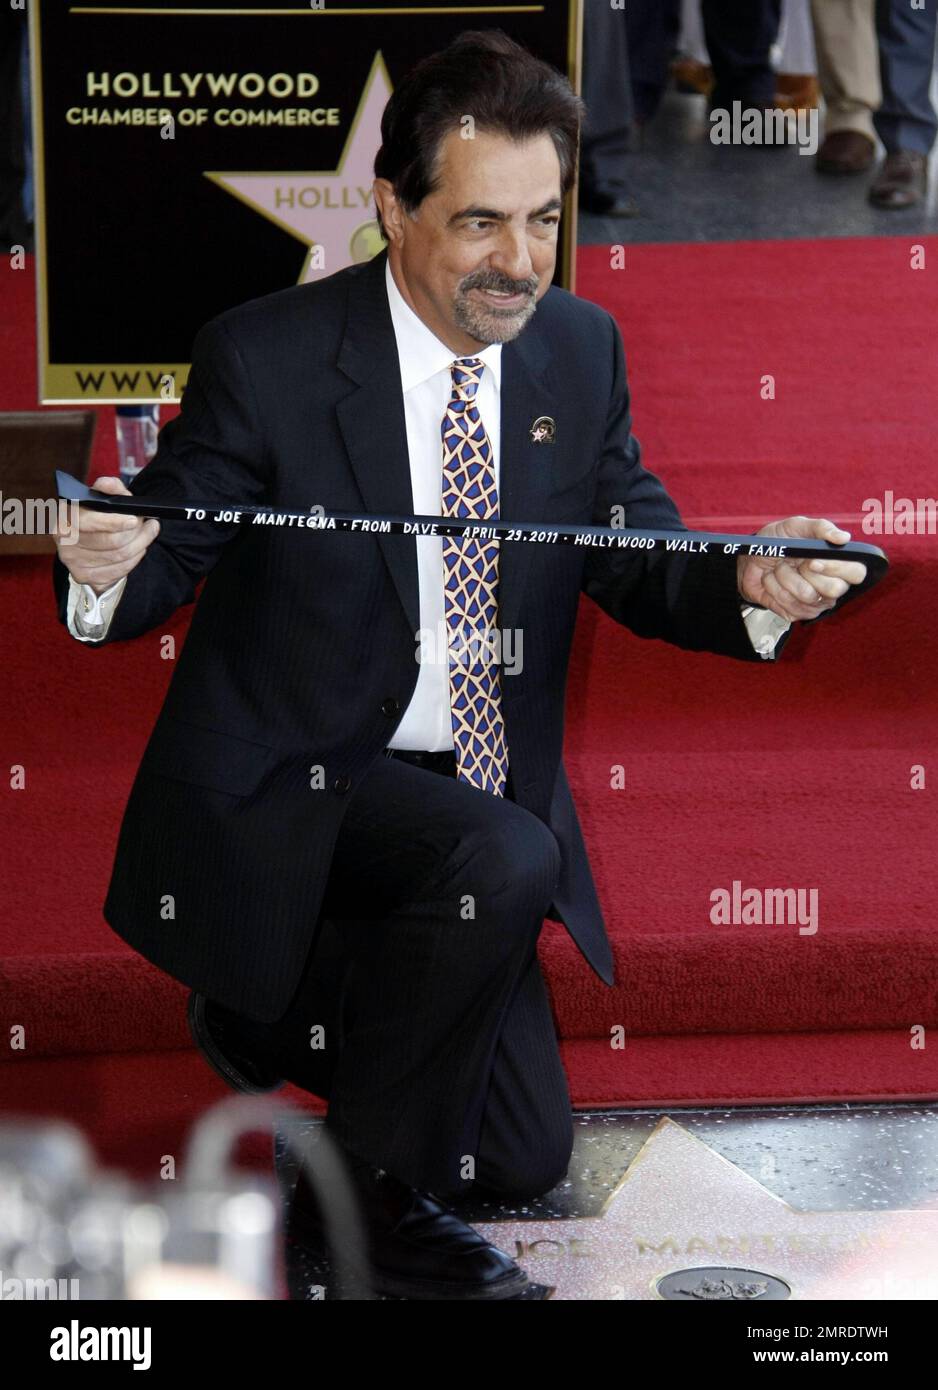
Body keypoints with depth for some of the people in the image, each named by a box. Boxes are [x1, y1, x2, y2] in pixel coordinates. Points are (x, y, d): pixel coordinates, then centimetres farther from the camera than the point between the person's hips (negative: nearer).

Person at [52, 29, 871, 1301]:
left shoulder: (583, 351, -1)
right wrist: (108, 567, -37)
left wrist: (750, 587, -23)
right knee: (504, 862, -35)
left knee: (526, 1154, 7)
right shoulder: (266, 358, -16)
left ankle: (287, 1003, 32)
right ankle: (370, 1193, -13)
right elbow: (163, 564, -12)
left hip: (479, 800, 6)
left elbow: (640, 564, 0)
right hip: (284, 793, -6)